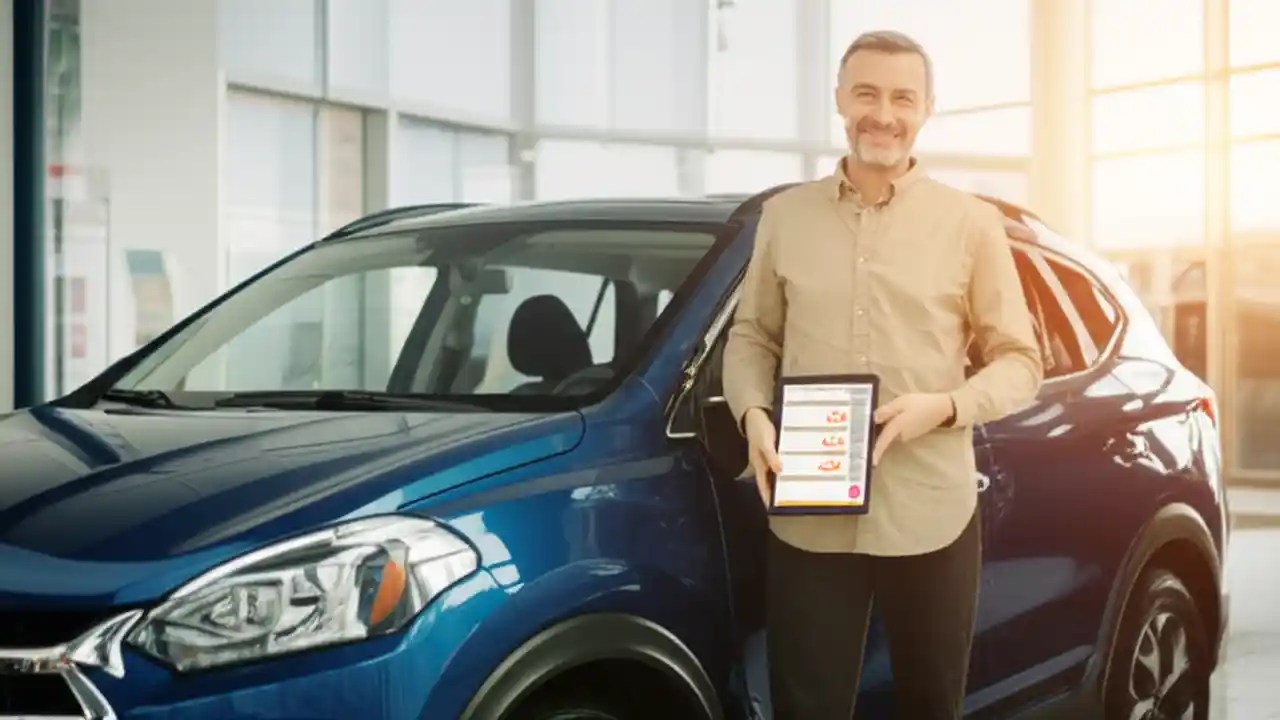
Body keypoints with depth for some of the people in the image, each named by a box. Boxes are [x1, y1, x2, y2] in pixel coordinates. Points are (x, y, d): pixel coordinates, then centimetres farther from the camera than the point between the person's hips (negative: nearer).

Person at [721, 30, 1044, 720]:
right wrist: (753, 414, -7)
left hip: (931, 514, 0)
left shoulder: (971, 222, 3)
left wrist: (945, 406, -14)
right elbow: (750, 336, 14)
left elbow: (1019, 360, 4)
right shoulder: (785, 215, 8)